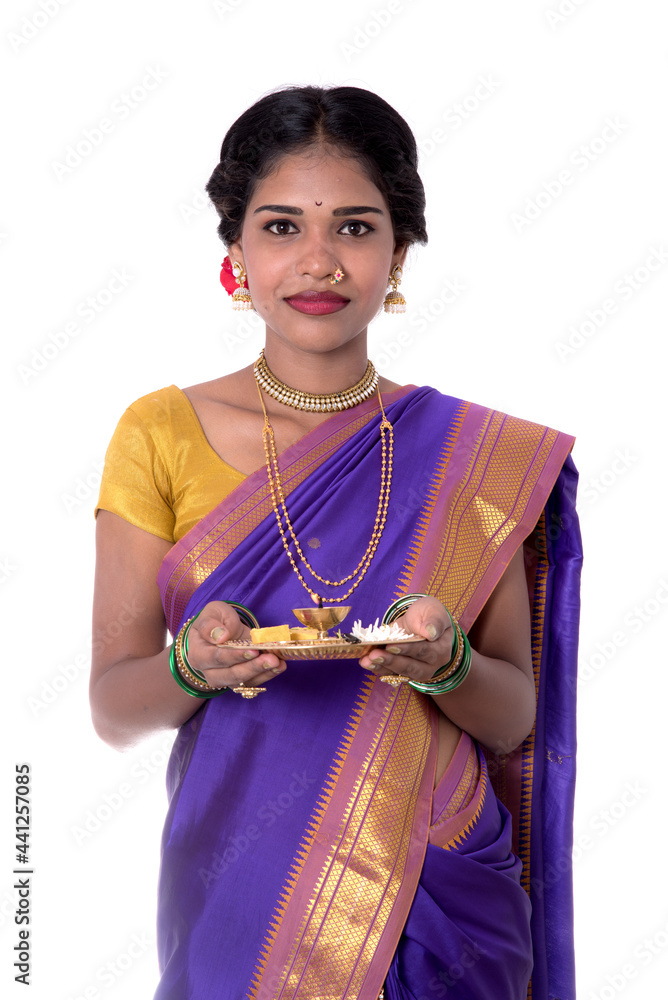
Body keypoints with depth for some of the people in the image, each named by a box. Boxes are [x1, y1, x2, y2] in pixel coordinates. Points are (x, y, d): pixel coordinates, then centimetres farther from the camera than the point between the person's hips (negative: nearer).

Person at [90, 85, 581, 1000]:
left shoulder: (480, 456, -3)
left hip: (438, 900, 1)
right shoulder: (162, 434, -5)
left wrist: (444, 662, -22)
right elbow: (114, 711, -5)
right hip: (231, 885, 0)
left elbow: (517, 719, -2)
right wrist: (194, 661, -26)